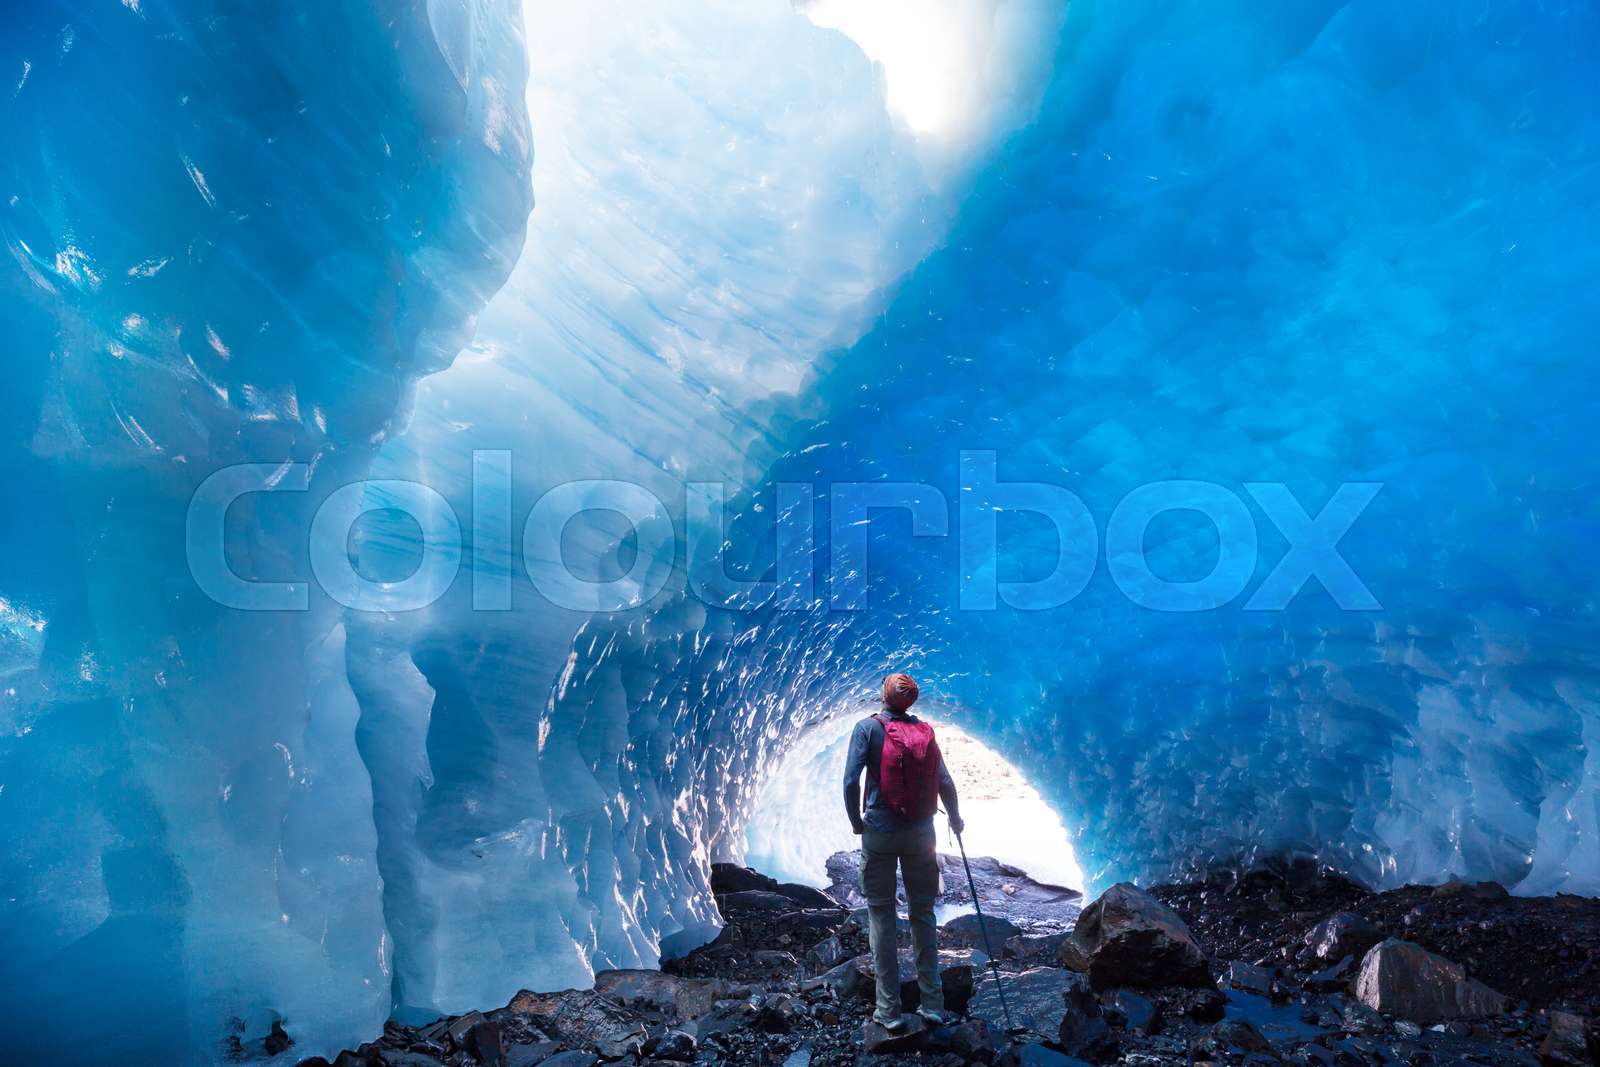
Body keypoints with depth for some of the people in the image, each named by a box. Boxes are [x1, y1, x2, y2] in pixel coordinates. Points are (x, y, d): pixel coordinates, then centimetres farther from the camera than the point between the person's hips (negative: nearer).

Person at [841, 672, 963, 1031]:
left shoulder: (868, 727, -7)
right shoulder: (925, 731, 2)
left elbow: (851, 780, -13)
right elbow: (945, 782, 2)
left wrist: (856, 822, 1)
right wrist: (955, 819, 19)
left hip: (880, 832, -3)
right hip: (921, 834, 3)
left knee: (881, 914, 5)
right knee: (923, 914, 12)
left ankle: (889, 1010, 7)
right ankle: (932, 1004, 15)